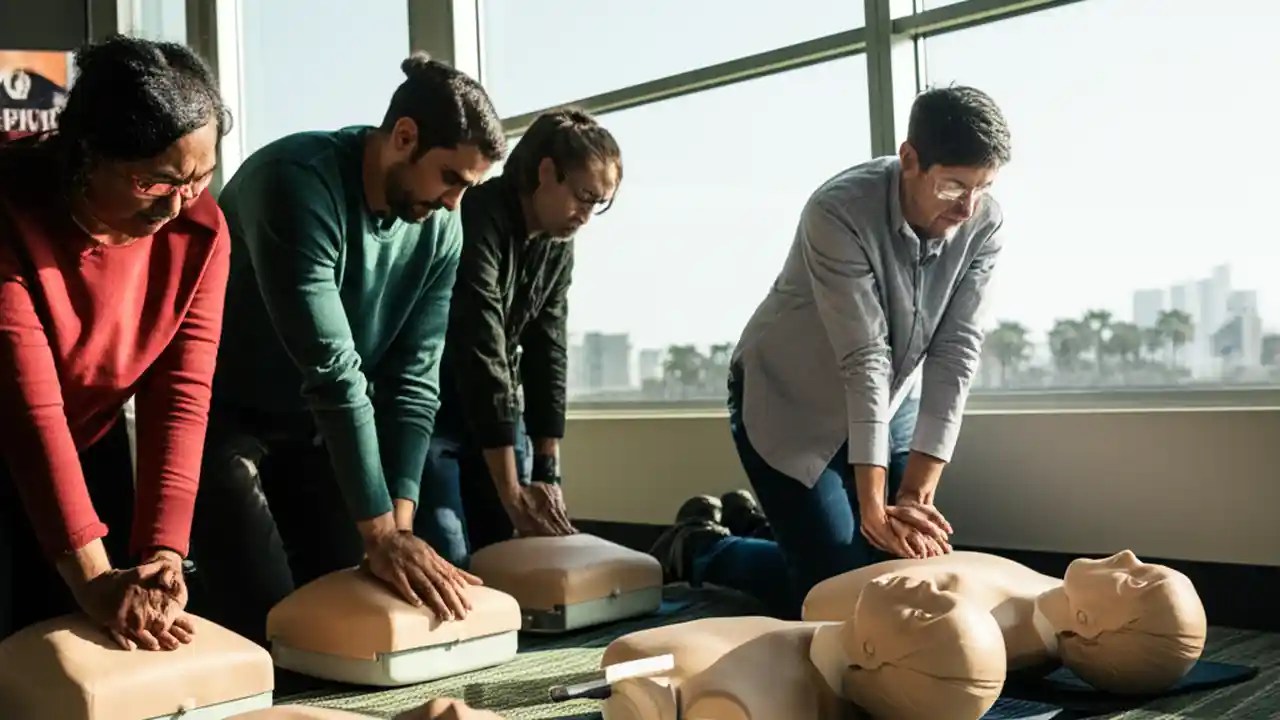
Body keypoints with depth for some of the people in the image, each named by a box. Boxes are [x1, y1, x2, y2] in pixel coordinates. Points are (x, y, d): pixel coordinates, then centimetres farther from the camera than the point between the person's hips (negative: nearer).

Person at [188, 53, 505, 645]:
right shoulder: (297, 181, -31)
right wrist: (381, 533, -36)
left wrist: (399, 521, -23)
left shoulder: (440, 229, -10)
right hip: (221, 415, -5)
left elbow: (413, 378, -12)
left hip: (316, 425, 6)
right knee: (266, 628, -12)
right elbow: (331, 368, -36)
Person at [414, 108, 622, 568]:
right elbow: (481, 357, -28)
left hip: (496, 410, 7)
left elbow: (547, 353, 0)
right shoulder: (477, 219, -24)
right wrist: (512, 494, -27)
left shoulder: (558, 244, 0)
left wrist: (548, 474, -6)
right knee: (448, 565, -13)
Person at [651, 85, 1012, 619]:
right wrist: (875, 509, -36)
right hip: (788, 403, -6)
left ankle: (758, 516, 27)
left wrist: (917, 496, -27)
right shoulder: (840, 211, -31)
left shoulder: (985, 225, -16)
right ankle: (697, 544, 16)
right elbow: (864, 358, -35)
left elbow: (955, 354, -20)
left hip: (889, 404, 6)